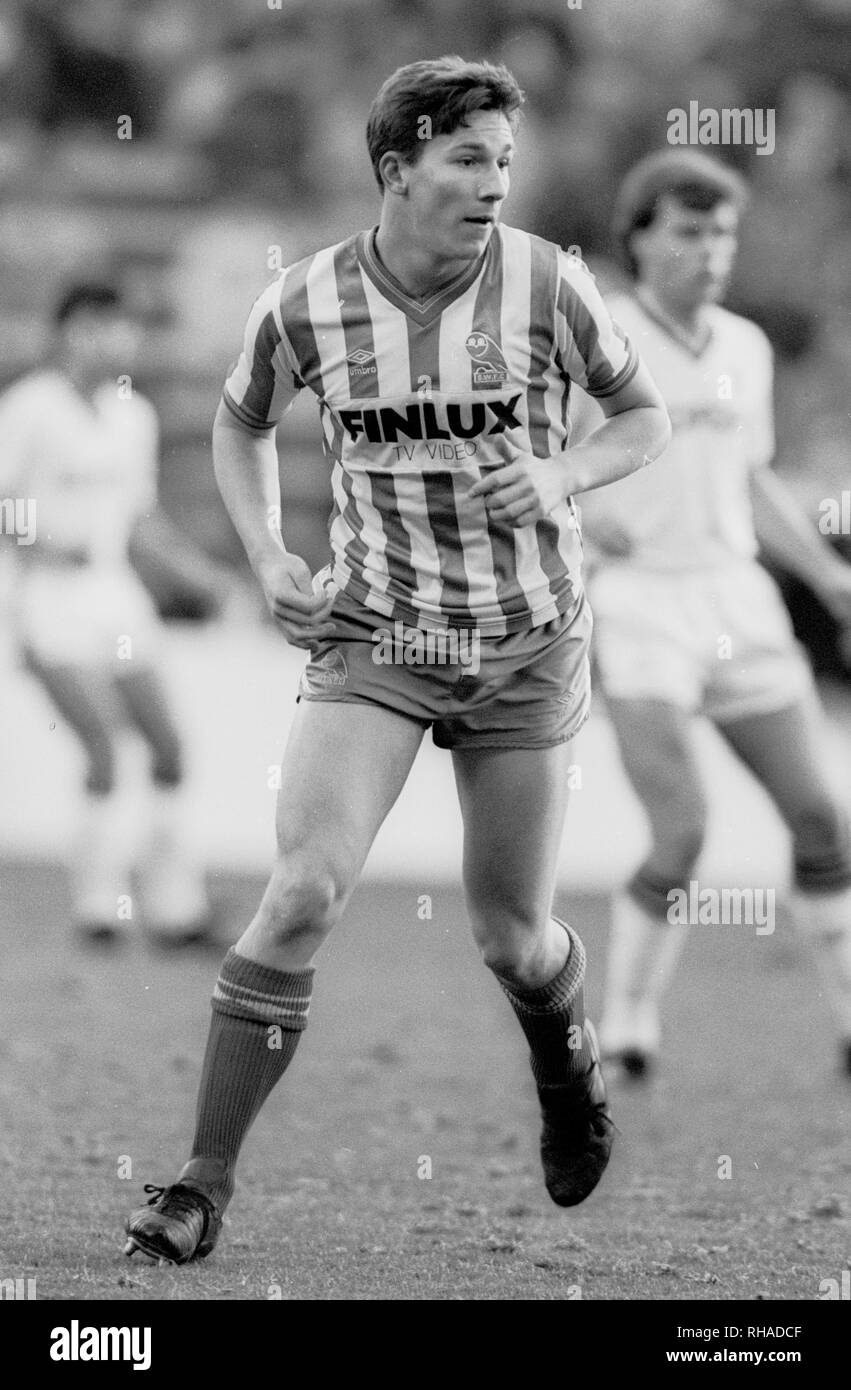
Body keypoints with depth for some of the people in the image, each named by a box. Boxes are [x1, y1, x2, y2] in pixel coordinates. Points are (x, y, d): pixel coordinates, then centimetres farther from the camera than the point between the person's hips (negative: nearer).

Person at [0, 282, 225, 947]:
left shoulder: (133, 414, 11)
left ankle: (172, 900, 11)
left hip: (115, 593, 7)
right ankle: (101, 900, -4)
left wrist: (192, 567, 5)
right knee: (108, 748, -17)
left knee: (168, 747, 1)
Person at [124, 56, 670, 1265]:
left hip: (526, 644, 0)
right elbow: (241, 425, 13)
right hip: (372, 633, 0)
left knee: (511, 935, 8)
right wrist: (270, 560, 0)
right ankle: (203, 1185, -11)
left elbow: (645, 417, 5)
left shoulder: (547, 286, -11)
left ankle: (568, 1058, 45)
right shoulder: (305, 305, -8)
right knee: (304, 893, -17)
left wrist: (566, 478, -14)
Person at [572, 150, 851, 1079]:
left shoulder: (744, 347, 11)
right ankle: (627, 1028, 2)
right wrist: (580, 515, -24)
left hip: (739, 609, 6)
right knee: (682, 835, -17)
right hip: (638, 610, -6)